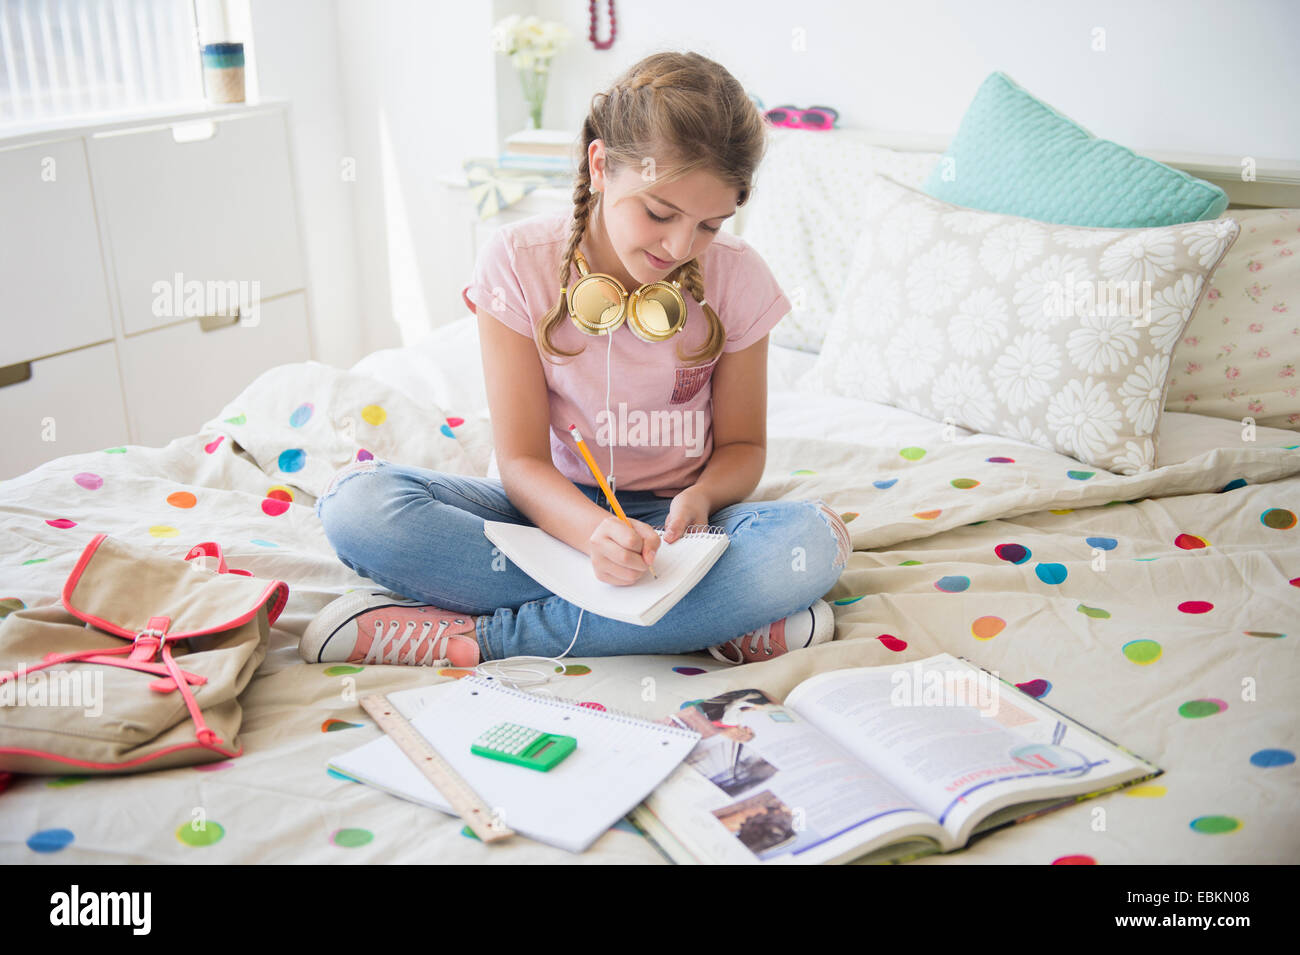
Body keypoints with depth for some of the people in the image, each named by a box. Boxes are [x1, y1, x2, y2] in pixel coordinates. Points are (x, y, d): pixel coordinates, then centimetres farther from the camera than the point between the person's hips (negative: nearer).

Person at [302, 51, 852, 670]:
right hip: (549, 507, 0)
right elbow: (522, 462, -12)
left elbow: (742, 445, 4)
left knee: (814, 542, -32)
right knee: (356, 502, -28)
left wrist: (701, 496, -20)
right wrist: (594, 531, -34)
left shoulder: (737, 278, -7)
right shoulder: (518, 263, -11)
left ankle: (478, 637, -27)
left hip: (666, 514, 1)